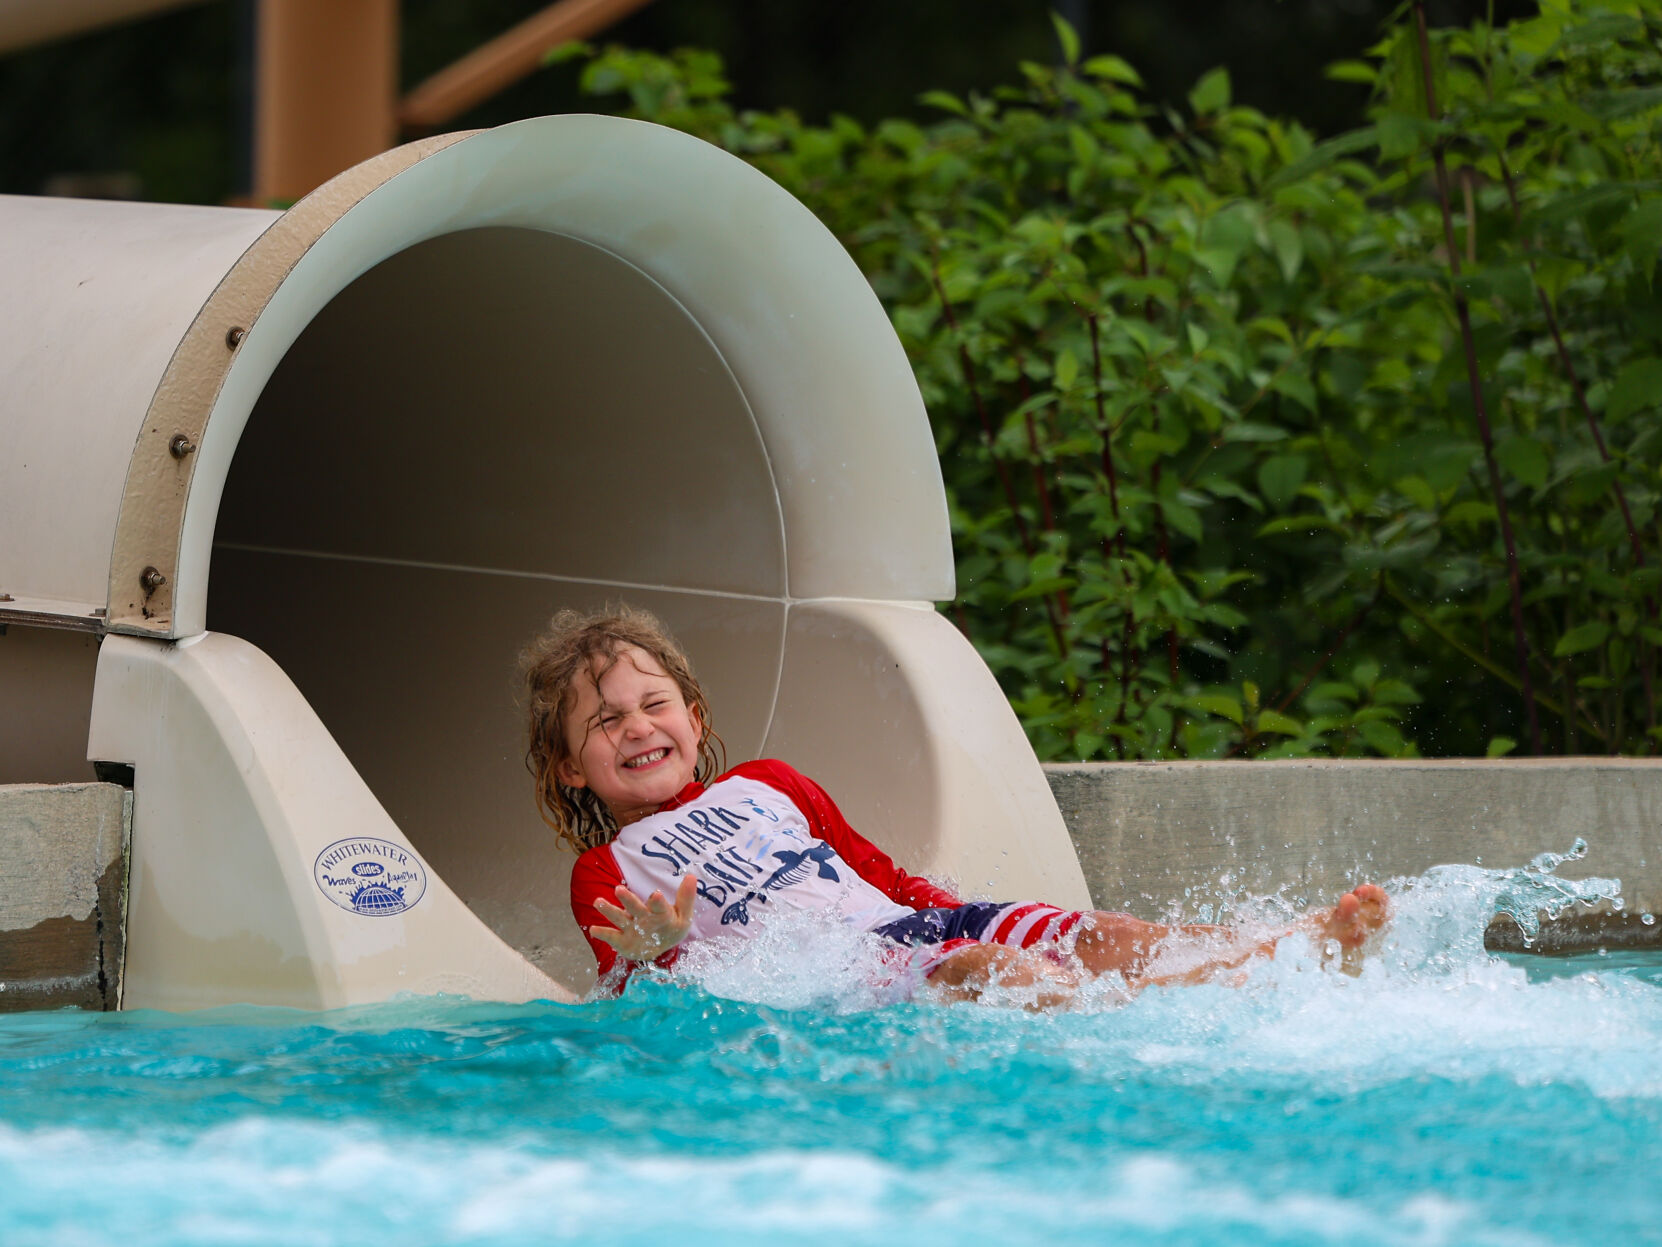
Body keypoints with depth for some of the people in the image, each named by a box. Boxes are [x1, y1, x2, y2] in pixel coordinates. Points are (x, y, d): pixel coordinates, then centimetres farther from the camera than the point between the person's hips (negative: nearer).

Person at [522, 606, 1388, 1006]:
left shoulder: (766, 783, 32)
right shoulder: (606, 873, 14)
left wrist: (951, 913, 16)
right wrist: (653, 955, -24)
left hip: (912, 925, 6)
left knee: (1103, 936, -18)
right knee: (981, 969, -35)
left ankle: (1301, 944, -37)